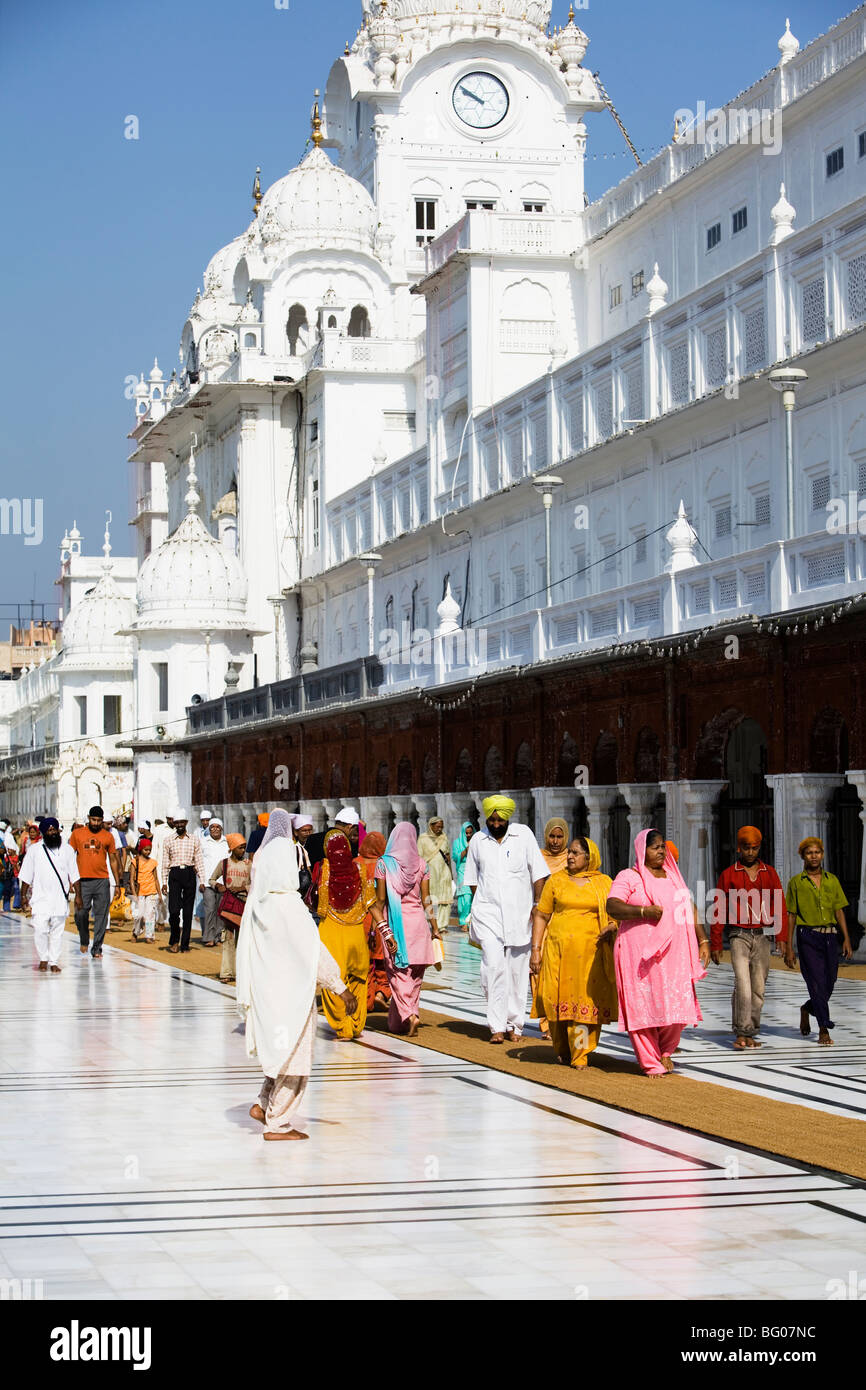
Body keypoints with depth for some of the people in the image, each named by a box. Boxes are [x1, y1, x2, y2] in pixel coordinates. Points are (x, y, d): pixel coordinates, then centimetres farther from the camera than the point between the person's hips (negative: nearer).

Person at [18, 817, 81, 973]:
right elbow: (26, 876, 7)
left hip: (61, 899, 1)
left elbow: (74, 875, 11)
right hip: (40, 899, -1)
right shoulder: (35, 851, 5)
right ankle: (43, 958, 8)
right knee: (40, 930, -10)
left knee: (57, 932, 2)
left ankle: (54, 962, 10)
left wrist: (78, 894, 6)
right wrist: (23, 895, 2)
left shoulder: (67, 850, 9)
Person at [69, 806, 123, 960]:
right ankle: (84, 941, 23)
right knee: (81, 913, -4)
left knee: (101, 916, -1)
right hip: (82, 880, -1)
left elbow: (113, 860, 12)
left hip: (102, 881, 1)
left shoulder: (108, 836, 8)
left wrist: (117, 884, 9)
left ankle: (97, 949, 6)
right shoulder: (77, 834, 5)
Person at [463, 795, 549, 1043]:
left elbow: (538, 873, 2)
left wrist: (538, 904, -4)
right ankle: (497, 1026, -11)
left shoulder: (523, 835, 2)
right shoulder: (478, 840, 8)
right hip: (488, 912, 0)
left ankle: (514, 1025, 16)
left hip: (519, 912, 0)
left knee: (517, 970, 3)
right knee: (493, 966, -14)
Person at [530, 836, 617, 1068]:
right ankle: (562, 1050, 21)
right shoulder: (556, 880, 9)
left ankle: (581, 1055, 1)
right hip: (559, 951, 1)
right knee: (558, 998, 0)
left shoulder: (603, 883, 9)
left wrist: (612, 927, -10)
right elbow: (541, 916, 9)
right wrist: (535, 949, 2)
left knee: (587, 1001, -6)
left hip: (591, 952, -1)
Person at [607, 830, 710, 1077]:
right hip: (640, 952, -5)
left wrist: (703, 941, 11)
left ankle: (665, 1051, 24)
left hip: (674, 950, 5)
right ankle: (650, 1061, 6)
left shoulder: (673, 876, 19)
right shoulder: (628, 877, 0)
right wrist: (644, 911, -23)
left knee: (677, 1004, 1)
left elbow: (690, 910, 20)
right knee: (644, 1005, -3)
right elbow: (612, 907, -12)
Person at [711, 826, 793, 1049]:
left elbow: (779, 909, 5)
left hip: (762, 936, 2)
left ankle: (750, 1033, 13)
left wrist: (784, 940, -4)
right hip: (739, 936, -2)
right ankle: (742, 1033, -14)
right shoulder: (728, 875, 5)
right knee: (742, 983, -16)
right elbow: (718, 911, 7)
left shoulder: (769, 874, 10)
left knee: (758, 987, 3)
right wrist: (715, 945, 5)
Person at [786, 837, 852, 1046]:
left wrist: (847, 939, 2)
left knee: (829, 983, 7)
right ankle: (823, 1030, -4)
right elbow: (791, 915, 2)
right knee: (817, 982, -9)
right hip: (808, 937, -4)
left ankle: (806, 1009, 35)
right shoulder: (796, 882, 1)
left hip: (830, 936, 4)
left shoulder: (832, 880, 10)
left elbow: (839, 911, 10)